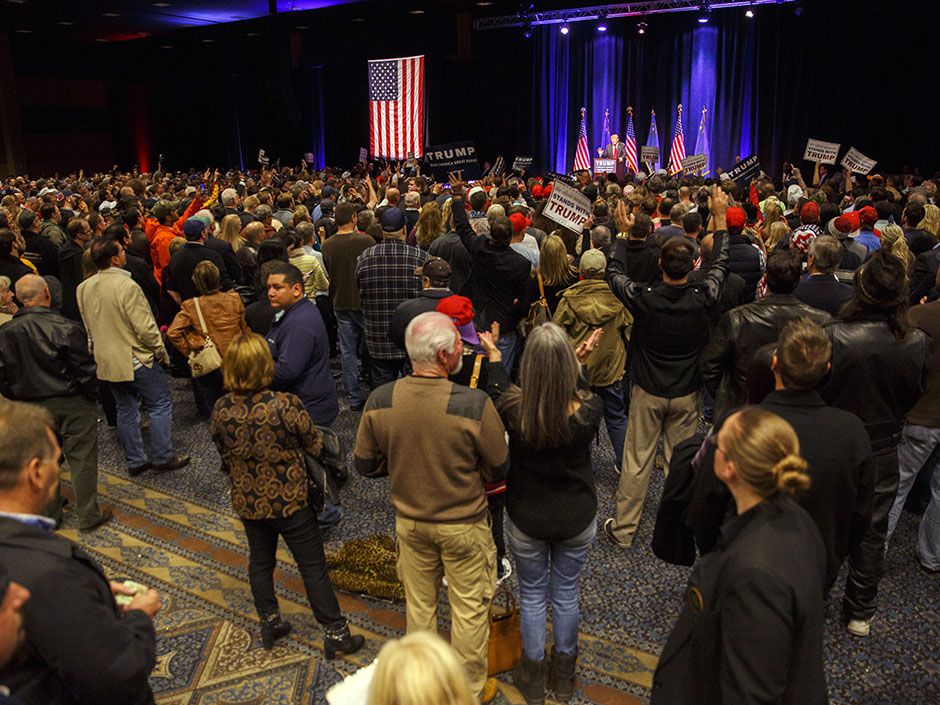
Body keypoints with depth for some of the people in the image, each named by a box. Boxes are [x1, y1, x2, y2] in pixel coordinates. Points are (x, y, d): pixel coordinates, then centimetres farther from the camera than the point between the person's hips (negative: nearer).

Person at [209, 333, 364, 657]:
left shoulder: (221, 411, -13)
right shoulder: (286, 405, -27)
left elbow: (225, 456, 3)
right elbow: (315, 446, -14)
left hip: (247, 502, 4)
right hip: (290, 501, -4)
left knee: (260, 562, 24)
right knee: (313, 567, 10)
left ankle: (269, 623, 40)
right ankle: (335, 633, 20)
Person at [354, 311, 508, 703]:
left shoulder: (379, 401, -18)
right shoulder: (475, 405, -28)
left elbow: (365, 465, -4)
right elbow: (501, 470, -15)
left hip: (409, 521, 4)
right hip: (464, 525, -3)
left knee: (419, 605, 25)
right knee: (469, 609, 18)